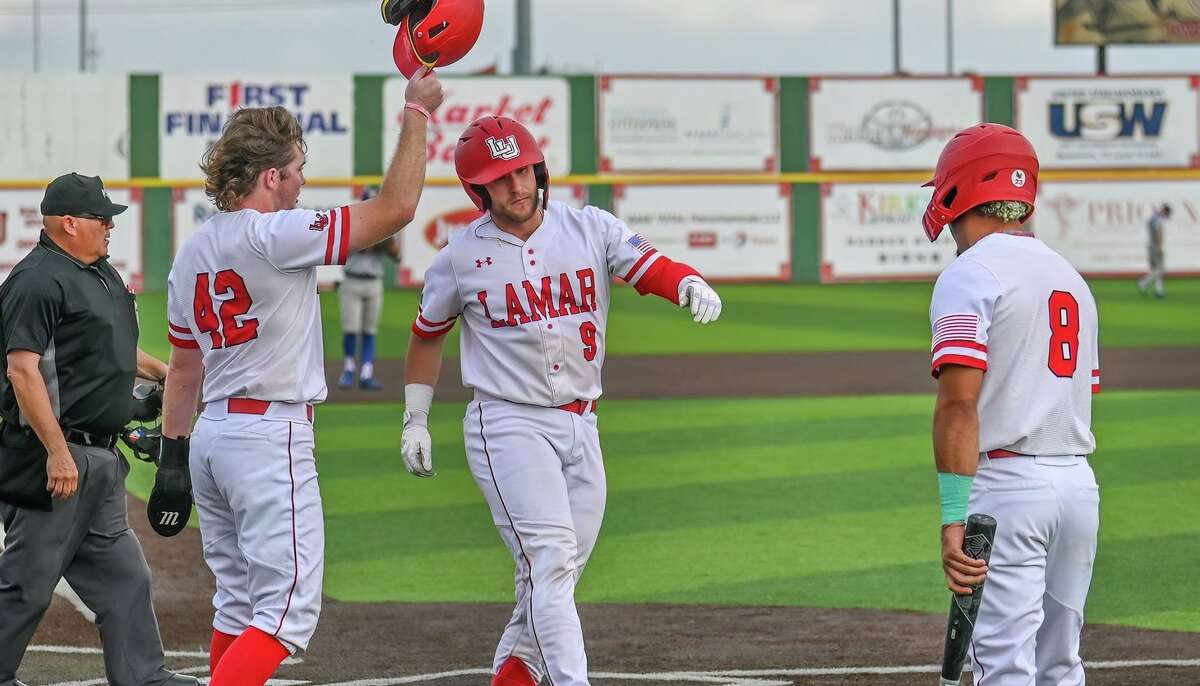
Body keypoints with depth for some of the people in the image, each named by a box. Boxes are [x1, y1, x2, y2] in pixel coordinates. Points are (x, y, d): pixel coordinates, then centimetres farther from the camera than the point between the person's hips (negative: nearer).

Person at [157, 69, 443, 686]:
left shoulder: (191, 253, 10)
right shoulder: (274, 236, -15)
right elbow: (395, 207, -16)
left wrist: (173, 452, 22)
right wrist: (417, 113, -7)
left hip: (212, 435, 9)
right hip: (272, 435, -9)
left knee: (239, 602, 17)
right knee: (289, 608, -10)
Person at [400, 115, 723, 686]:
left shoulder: (590, 229, 2)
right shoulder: (462, 255, -1)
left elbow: (654, 269, -11)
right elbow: (428, 333, 13)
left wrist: (693, 287, -34)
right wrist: (414, 421, 12)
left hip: (580, 427, 4)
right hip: (509, 425, -4)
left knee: (554, 574, 10)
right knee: (550, 558, -19)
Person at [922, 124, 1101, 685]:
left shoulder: (970, 274, -8)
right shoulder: (1071, 276, 18)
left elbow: (959, 405, -18)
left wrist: (953, 518, -22)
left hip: (1006, 485, -8)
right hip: (1081, 485, 8)